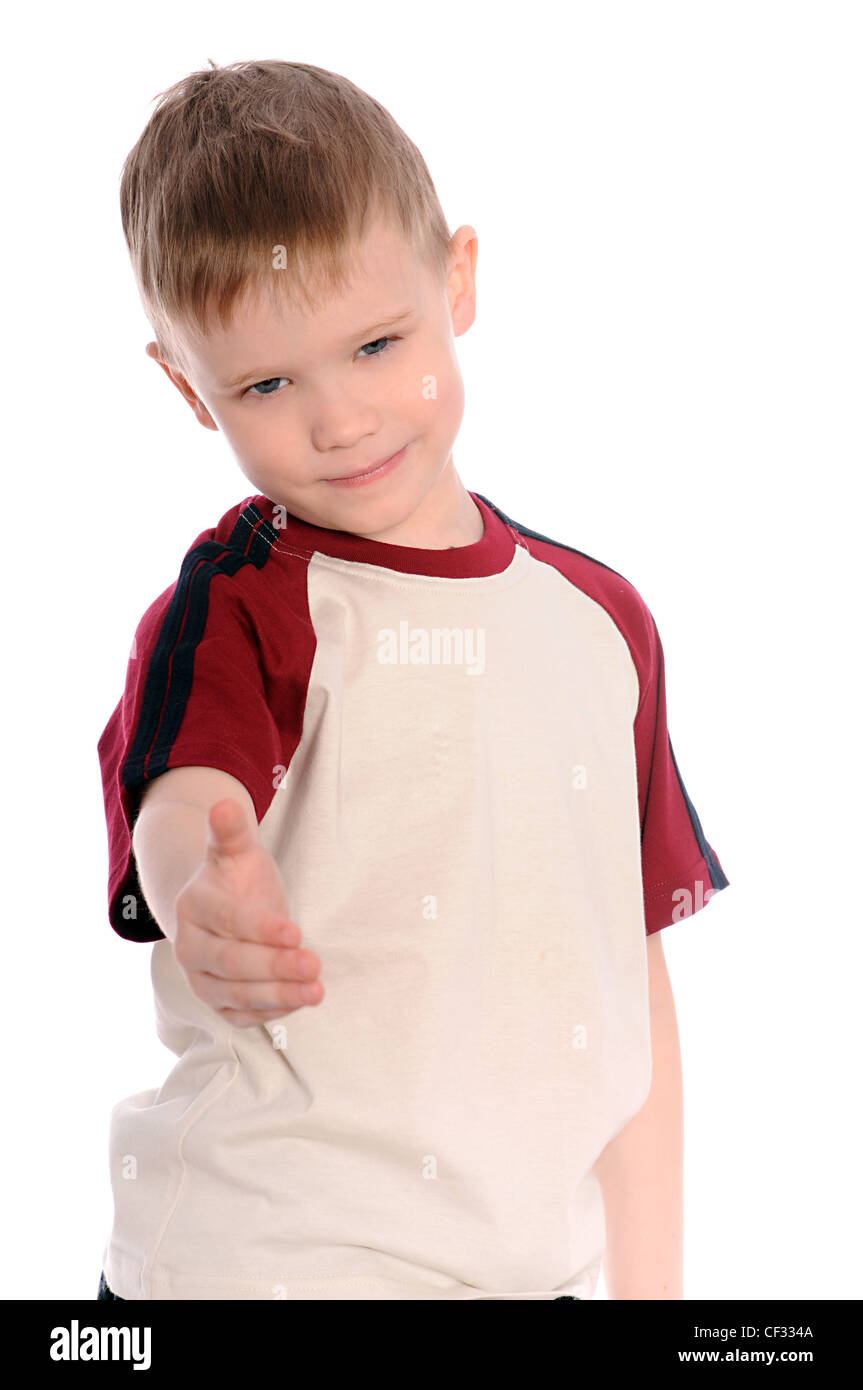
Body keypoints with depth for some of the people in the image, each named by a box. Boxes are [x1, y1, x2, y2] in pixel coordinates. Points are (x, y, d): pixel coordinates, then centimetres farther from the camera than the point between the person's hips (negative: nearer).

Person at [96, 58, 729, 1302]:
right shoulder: (230, 606, -8)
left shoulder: (601, 622, 6)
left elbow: (632, 978, 10)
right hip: (260, 1252, -4)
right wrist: (211, 895, -52)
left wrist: (651, 1280, 9)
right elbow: (179, 797, -29)